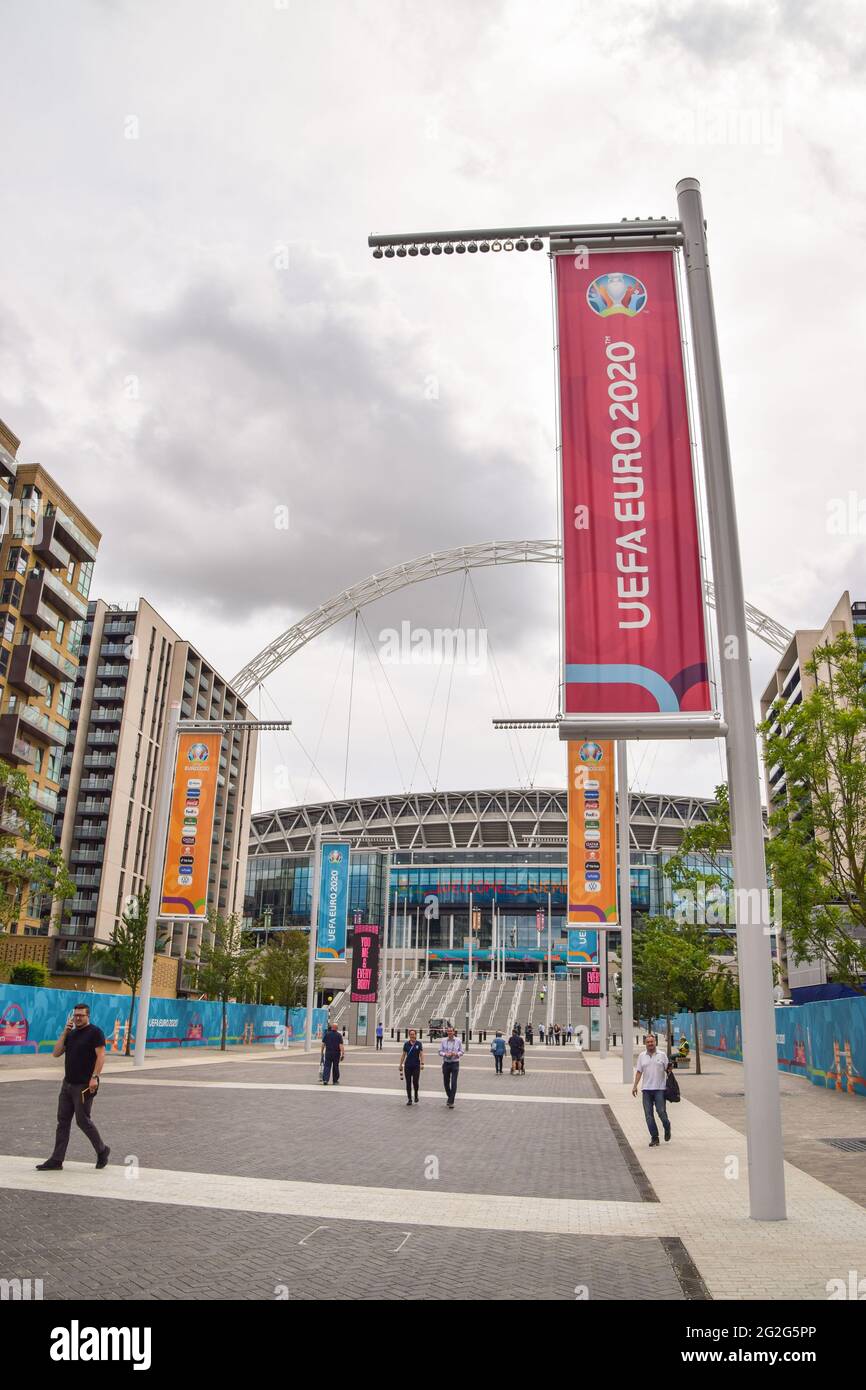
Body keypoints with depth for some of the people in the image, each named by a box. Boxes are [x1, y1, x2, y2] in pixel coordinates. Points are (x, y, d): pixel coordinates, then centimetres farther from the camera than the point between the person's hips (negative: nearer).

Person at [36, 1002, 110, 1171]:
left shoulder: (95, 1032, -9)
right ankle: (56, 1160, 12)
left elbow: (101, 1055, -16)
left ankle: (102, 1151, 15)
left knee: (82, 1120, -3)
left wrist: (94, 1077, -24)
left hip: (84, 1086, -7)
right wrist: (65, 1032, -1)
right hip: (68, 1083, 7)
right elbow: (56, 1053, 5)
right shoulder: (71, 1034, 13)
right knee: (63, 1121, 7)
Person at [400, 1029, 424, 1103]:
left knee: (415, 1082, -7)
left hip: (416, 1066, -2)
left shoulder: (419, 1044, 1)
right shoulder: (406, 1044, 4)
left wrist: (422, 1063, -16)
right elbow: (403, 1055, 9)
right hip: (407, 1066, 2)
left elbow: (421, 1054, -3)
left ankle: (416, 1095, 20)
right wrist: (401, 1064, 7)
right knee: (408, 1083, 3)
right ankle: (409, 1099, 12)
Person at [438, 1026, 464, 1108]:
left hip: (455, 1063, -2)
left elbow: (461, 1051, 4)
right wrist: (445, 1054, -17)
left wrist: (456, 1054, -17)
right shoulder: (443, 1040, 1)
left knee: (454, 1083, -9)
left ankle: (451, 1102, -5)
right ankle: (450, 1097, 35)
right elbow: (440, 1052, 2)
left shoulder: (458, 1040, -1)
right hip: (446, 1063, 2)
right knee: (446, 1082, 10)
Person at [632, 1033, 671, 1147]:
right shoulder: (642, 1056, 9)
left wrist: (669, 1070, -18)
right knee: (648, 1115, 1)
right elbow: (639, 1072, 11)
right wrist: (635, 1086, 5)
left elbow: (667, 1069, 5)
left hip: (659, 1089, -3)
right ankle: (654, 1138, 9)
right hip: (646, 1090, 3)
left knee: (661, 1112, -4)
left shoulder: (662, 1055, 3)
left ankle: (667, 1130, 25)